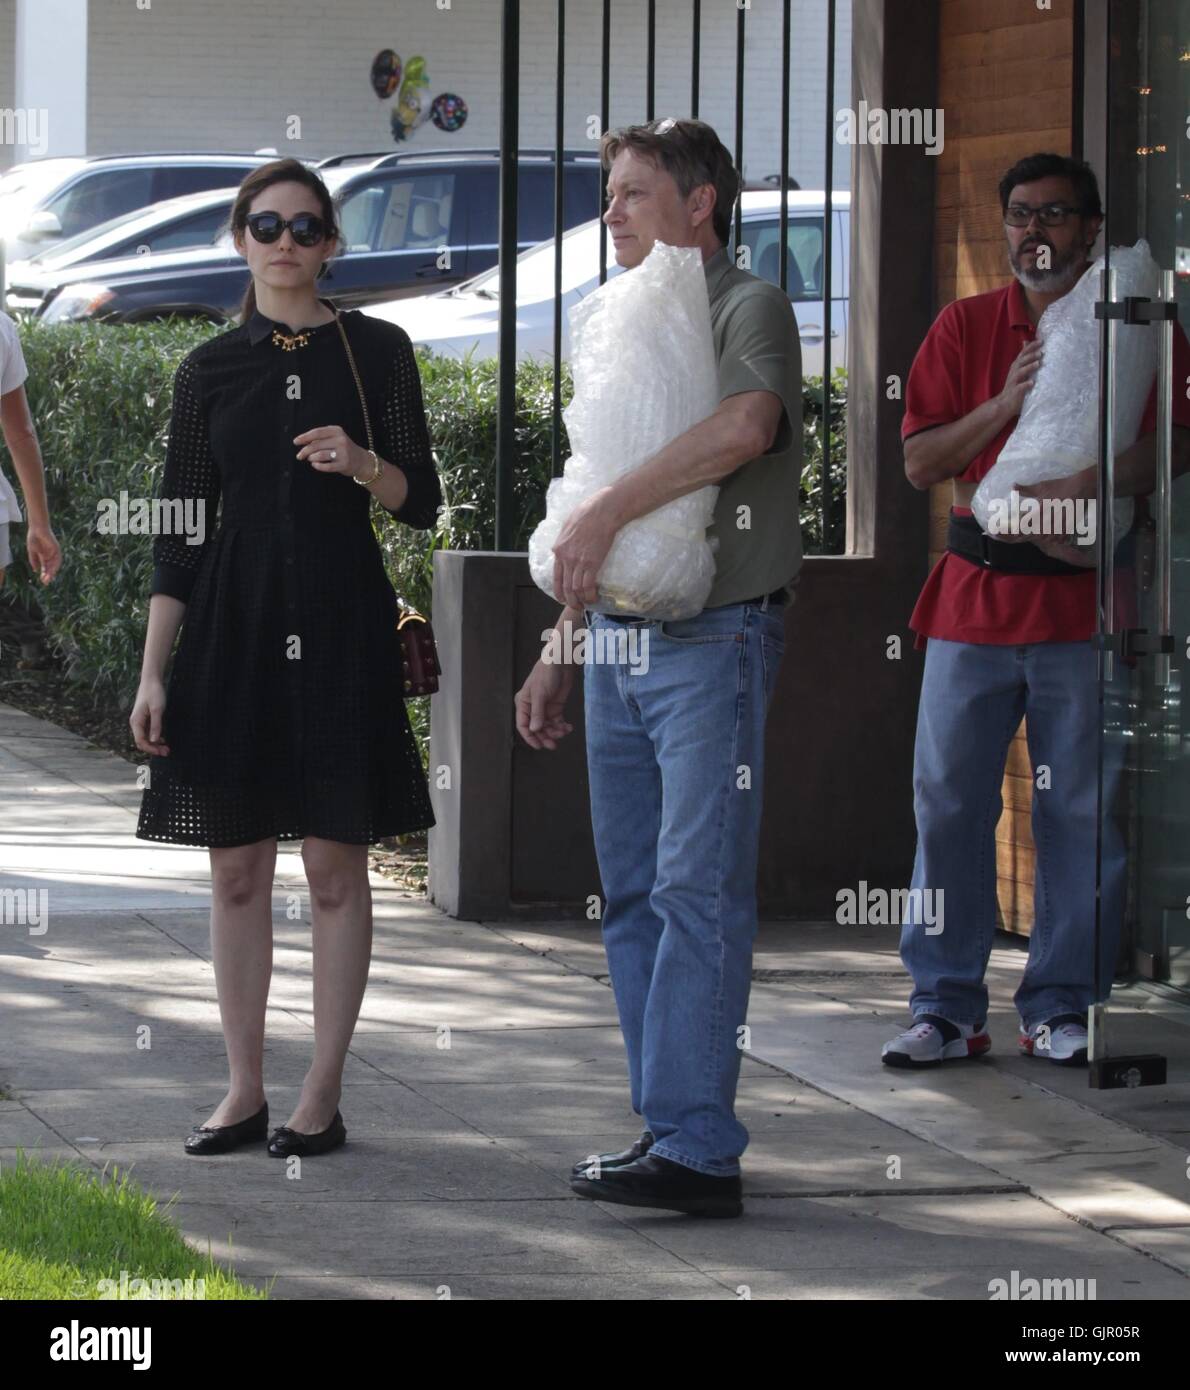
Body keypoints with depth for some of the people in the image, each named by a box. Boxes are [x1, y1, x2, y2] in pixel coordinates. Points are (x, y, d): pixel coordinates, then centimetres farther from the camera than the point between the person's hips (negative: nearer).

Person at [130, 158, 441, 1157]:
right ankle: (245, 1090, 12)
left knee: (336, 865, -1)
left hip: (342, 625, -2)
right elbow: (181, 528, 7)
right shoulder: (211, 370, 7)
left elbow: (422, 503, 4)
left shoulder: (377, 352, 3)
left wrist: (363, 465, -17)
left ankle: (323, 1096, 5)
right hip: (233, 625, 2)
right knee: (235, 865, 4)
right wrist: (153, 672, 1)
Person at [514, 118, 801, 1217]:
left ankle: (699, 1147, -13)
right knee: (633, 895, 7)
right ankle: (669, 1125, 13)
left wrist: (604, 512, -24)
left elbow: (746, 426, -26)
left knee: (700, 890, -11)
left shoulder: (748, 307, -4)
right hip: (620, 640, 8)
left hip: (714, 640, -8)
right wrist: (559, 652, 21)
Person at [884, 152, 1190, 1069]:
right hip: (975, 600, 2)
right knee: (949, 804, 0)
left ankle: (1062, 1009, 9)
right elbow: (919, 460, 5)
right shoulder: (966, 327, 10)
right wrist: (1008, 400, -9)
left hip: (1085, 602, -2)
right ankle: (947, 1009, 6)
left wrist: (1091, 483, -22)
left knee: (1083, 812, 1)